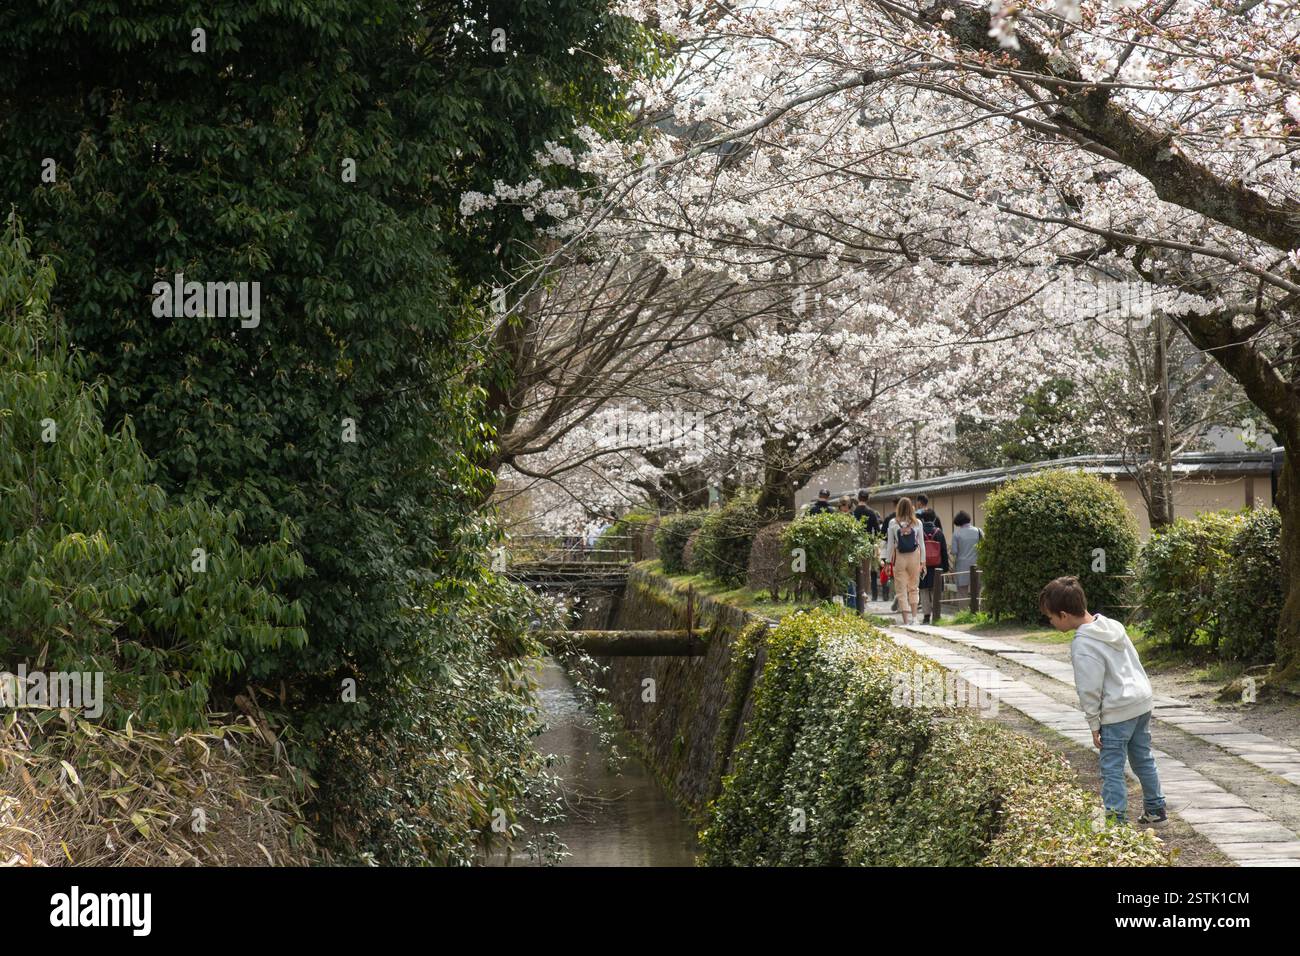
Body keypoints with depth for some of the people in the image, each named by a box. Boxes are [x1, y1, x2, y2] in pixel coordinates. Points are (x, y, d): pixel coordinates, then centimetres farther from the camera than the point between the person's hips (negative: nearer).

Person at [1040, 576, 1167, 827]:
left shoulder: (1082, 645, -20)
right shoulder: (1113, 626, 5)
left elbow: (1090, 690, -17)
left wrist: (1094, 724, -5)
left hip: (1116, 712, -9)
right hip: (1142, 699, 9)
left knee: (1112, 769, -1)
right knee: (1143, 759, 22)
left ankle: (1116, 821, -1)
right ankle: (1156, 810, 33)